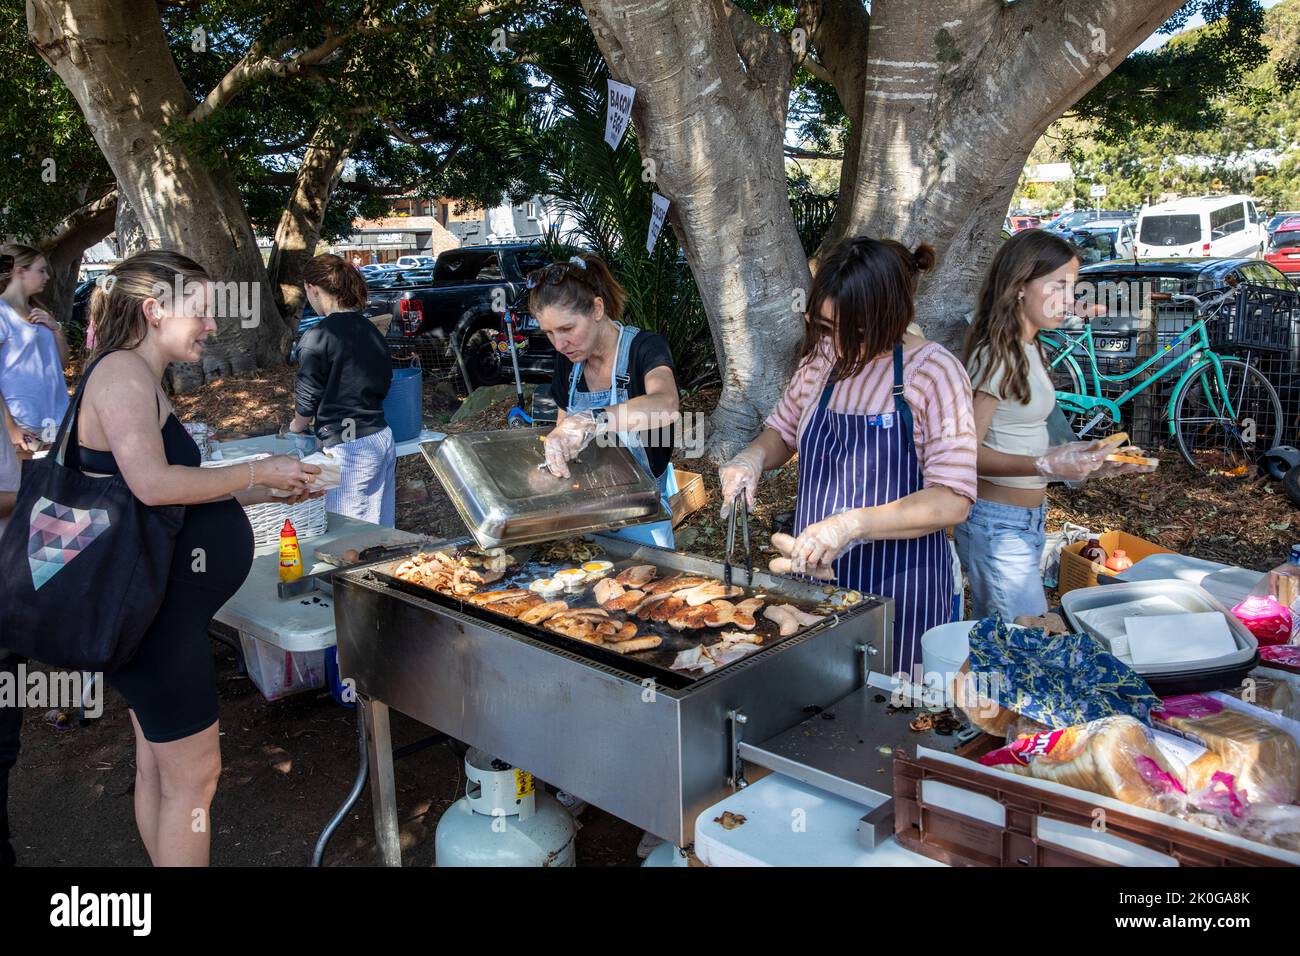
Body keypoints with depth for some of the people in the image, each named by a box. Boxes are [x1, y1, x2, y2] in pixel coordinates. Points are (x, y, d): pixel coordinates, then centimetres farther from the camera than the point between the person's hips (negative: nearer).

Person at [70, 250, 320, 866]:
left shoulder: (141, 379, 15)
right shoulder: (122, 371, -16)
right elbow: (152, 484, -29)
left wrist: (271, 491, 8)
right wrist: (258, 472, -18)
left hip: (159, 604, 10)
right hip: (154, 609, -10)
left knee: (158, 765, 19)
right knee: (193, 773, 0)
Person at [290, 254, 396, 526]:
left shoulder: (317, 337, -12)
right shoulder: (372, 330, 9)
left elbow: (308, 399, -5)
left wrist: (297, 426, 14)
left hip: (347, 450, -7)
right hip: (382, 439, 7)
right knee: (380, 528, 13)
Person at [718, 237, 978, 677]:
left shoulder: (933, 372, -15)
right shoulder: (822, 359, 1)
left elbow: (951, 502, -18)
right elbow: (782, 431, 17)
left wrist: (852, 525, -29)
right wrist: (753, 458, -5)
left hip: (897, 592, -5)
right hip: (815, 575, 5)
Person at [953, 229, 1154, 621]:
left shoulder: (1027, 349, 11)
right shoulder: (996, 355, -17)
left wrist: (1091, 464, 8)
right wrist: (1047, 465, -31)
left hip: (1027, 521, 9)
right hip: (998, 525, -9)